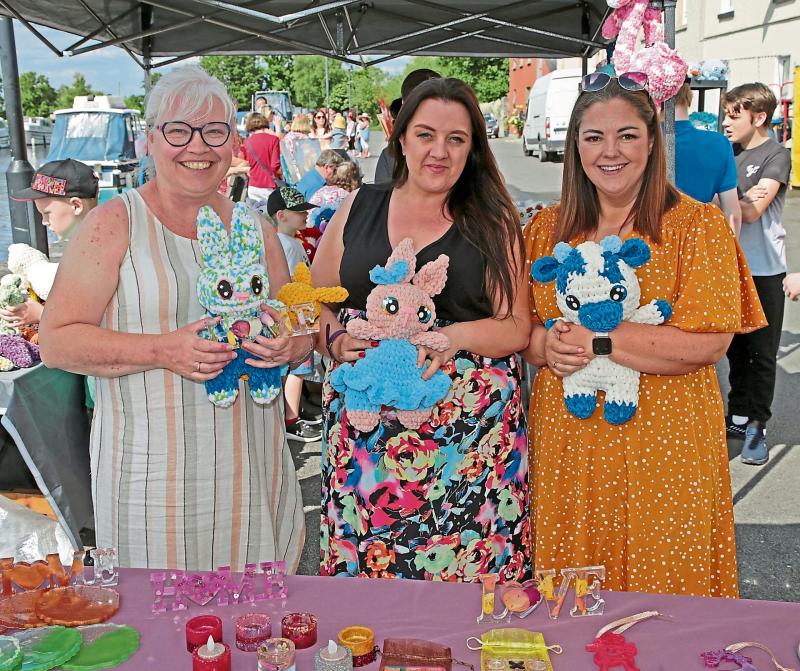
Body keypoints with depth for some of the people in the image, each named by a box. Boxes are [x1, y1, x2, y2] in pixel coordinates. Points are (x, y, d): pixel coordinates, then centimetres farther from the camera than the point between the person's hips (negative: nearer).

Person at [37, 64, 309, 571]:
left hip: (250, 468, 4)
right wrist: (162, 350, -19)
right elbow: (56, 341, -7)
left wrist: (292, 345, -5)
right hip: (153, 469, -3)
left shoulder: (256, 229, 10)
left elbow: (299, 327, 19)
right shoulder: (114, 225, -3)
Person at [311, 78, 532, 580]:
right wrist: (337, 341, -8)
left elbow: (517, 327, 0)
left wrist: (454, 337, -18)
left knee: (465, 560, -1)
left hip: (468, 433, -1)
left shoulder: (494, 223, 5)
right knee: (364, 559, 3)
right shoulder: (357, 209, 9)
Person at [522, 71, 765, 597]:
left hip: (663, 447, -3)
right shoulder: (546, 229, 7)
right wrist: (548, 346, -13)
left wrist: (596, 341, -17)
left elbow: (709, 343, -14)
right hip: (565, 442, 3)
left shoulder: (698, 224, -5)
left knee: (663, 584, 9)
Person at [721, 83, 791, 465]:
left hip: (764, 270, -5)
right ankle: (738, 416, 26)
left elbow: (753, 211, -20)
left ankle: (756, 427, 12)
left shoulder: (776, 155, -8)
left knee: (761, 354, 4)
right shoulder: (726, 152, 9)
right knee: (736, 348, 14)